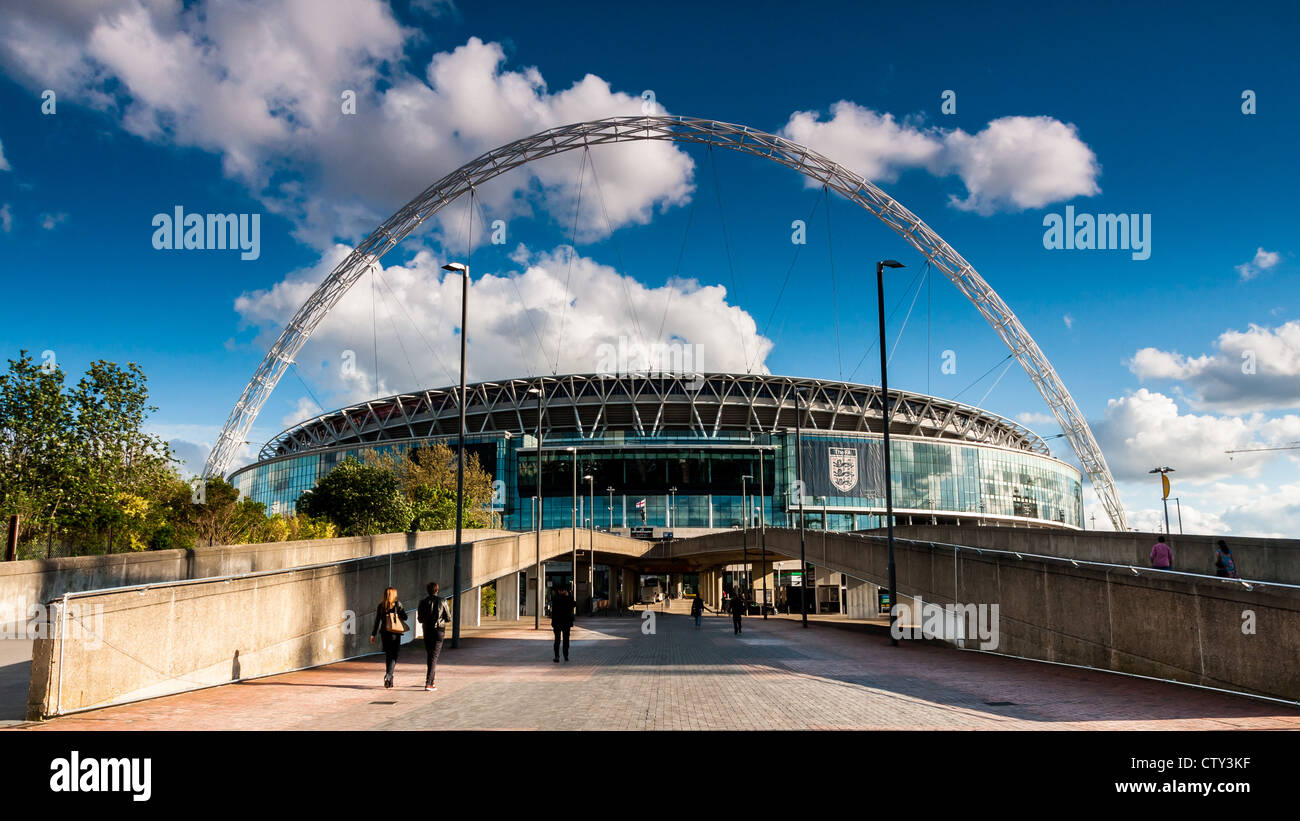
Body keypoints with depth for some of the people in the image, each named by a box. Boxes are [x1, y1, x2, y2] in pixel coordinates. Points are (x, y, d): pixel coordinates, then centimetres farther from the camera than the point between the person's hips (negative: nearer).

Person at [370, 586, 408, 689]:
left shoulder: (380, 605, 5)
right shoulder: (397, 604, -5)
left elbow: (377, 620, 5)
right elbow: (405, 617, -4)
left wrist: (373, 634, 8)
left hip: (384, 633, 4)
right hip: (395, 633, -4)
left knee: (387, 656, 13)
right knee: (393, 656, 0)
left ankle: (389, 682, 16)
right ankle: (388, 675, -21)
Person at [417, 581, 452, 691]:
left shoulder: (423, 602, 0)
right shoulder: (442, 601, -6)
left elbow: (420, 619, 6)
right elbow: (448, 618, -1)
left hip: (427, 631, 3)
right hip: (439, 631, -3)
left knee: (429, 656, 16)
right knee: (434, 657, -2)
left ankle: (431, 681, 21)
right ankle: (428, 683, -10)